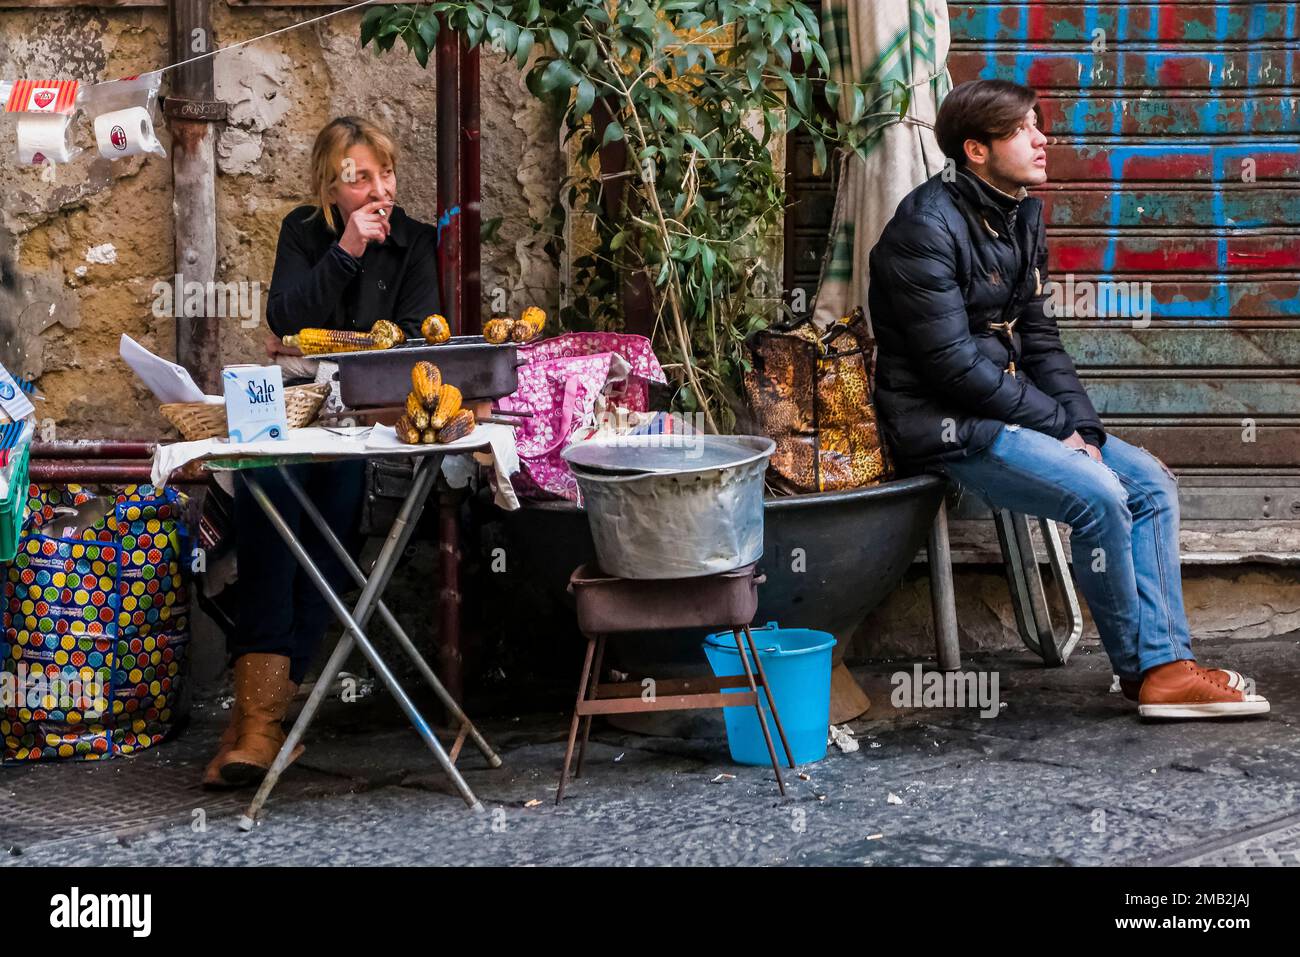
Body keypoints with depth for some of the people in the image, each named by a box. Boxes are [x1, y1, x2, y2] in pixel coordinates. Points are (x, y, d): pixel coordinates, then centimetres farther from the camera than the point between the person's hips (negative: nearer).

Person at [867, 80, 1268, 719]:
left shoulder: (1022, 216, 11)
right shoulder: (927, 228, -17)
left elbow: (1038, 336, 13)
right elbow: (952, 362, -21)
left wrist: (1084, 427, -1)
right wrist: (1058, 425, -15)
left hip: (1007, 409, 9)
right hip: (945, 426, -9)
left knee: (1151, 482, -1)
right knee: (1097, 494, -24)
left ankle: (1168, 663, -3)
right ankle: (1144, 668, -7)